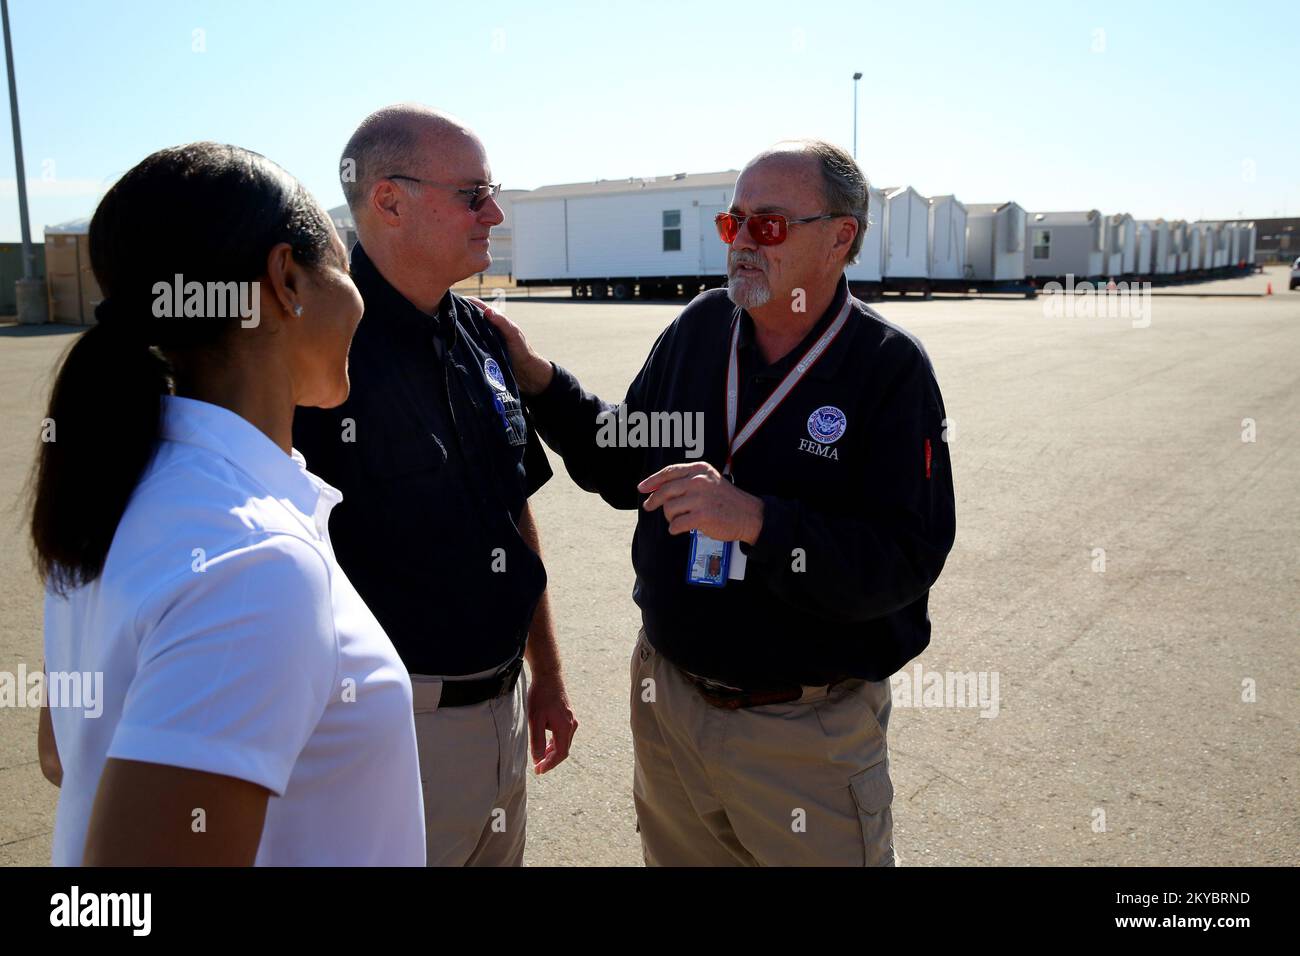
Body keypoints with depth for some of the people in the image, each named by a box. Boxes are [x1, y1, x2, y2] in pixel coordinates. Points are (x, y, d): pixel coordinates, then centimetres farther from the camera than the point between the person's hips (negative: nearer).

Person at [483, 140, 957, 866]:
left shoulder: (890, 368, -14)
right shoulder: (697, 329, 0)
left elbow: (906, 560, -21)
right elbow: (627, 467, 8)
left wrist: (755, 520, -33)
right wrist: (536, 379, -3)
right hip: (667, 699, 5)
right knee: (677, 853, 24)